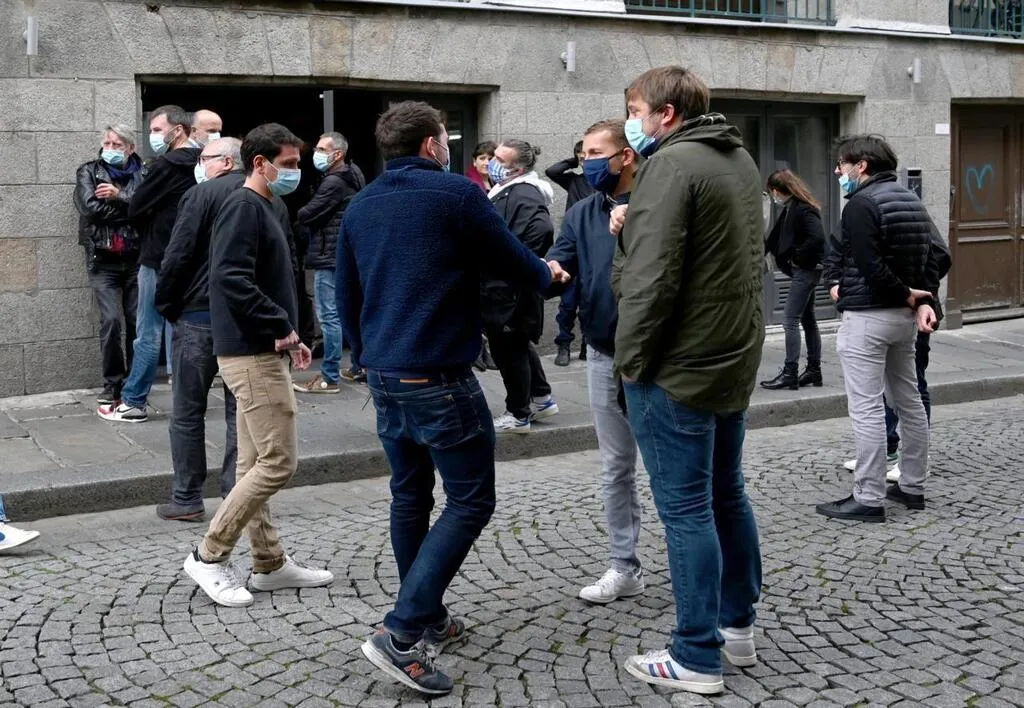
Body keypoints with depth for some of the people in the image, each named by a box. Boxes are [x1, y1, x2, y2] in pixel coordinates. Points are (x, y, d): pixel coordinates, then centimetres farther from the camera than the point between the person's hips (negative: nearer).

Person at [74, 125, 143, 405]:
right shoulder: (89, 172, 8)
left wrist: (118, 197, -16)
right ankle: (112, 385, 1)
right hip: (103, 260, -1)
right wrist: (131, 207, -6)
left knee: (137, 321, 2)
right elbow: (90, 207, -9)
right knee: (111, 320, -10)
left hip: (136, 258, 1)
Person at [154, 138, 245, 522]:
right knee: (241, 410, 10)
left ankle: (186, 499, 10)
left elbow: (177, 256, -13)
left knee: (187, 411, 6)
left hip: (200, 316, -4)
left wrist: (166, 305, 0)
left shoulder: (201, 195, -9)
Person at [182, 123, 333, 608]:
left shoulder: (271, 207, 17)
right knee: (278, 461, -8)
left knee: (255, 462, 12)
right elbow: (230, 278, -25)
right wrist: (280, 326, -19)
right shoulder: (244, 206, -13)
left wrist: (289, 335, 11)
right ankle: (209, 556, 0)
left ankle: (269, 563, 20)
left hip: (261, 352, 10)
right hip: (251, 354, -10)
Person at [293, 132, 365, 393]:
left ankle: (329, 378, -5)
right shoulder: (352, 180, 15)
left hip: (330, 257, -10)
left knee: (329, 316, -7)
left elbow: (306, 215, -16)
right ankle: (360, 367, 21)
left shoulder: (334, 183, -15)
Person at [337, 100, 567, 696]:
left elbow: (347, 297, 17)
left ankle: (430, 619, 26)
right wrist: (546, 273, 21)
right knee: (470, 502, -1)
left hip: (385, 377, 8)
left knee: (410, 497, 16)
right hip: (441, 378, -7)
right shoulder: (457, 194, -9)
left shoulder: (360, 207, 11)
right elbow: (512, 262, -1)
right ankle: (402, 635, -10)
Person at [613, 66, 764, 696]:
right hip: (736, 360, 9)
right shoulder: (741, 159, 13)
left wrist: (631, 358, -14)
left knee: (686, 508, -2)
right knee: (727, 493, 18)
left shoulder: (672, 164, -17)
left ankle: (698, 658, 6)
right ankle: (739, 626, 29)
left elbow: (652, 277, -23)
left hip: (678, 367, -9)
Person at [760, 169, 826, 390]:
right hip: (802, 270, 10)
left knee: (791, 321, -9)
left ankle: (790, 374, -6)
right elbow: (775, 237, 17)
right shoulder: (789, 210, 12)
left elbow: (818, 237, -28)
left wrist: (797, 257, -18)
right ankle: (814, 370, 21)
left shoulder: (804, 210, -17)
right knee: (808, 320, 14)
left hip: (807, 270, -10)